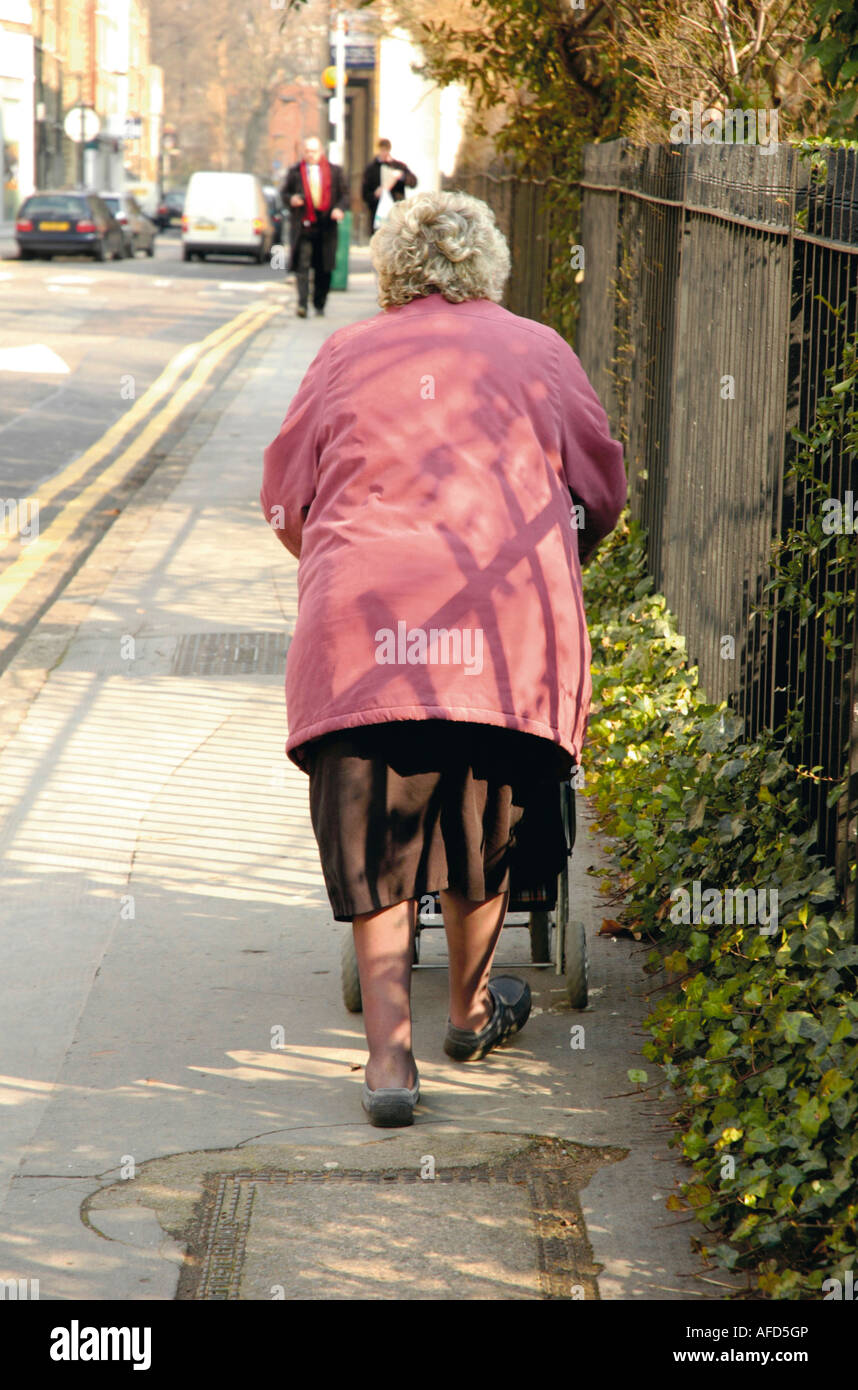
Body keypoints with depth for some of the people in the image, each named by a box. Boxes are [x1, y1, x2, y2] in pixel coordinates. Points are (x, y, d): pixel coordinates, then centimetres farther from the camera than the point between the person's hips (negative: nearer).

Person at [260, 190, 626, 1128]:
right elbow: (603, 496, 24)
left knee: (372, 839, 4)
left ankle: (388, 1050, -6)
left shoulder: (342, 357, 16)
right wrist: (554, 570, 42)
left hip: (359, 624, 0)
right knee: (484, 818, 18)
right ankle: (472, 1009, 34)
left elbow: (283, 505, 21)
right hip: (507, 619, 0)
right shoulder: (537, 351, 16)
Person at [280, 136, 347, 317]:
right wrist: (291, 199, -10)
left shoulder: (334, 171, 8)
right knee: (302, 265, -12)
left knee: (324, 268, 7)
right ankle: (302, 304, -16)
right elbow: (284, 192, 13)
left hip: (326, 226, 2)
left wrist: (340, 209, -8)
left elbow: (344, 194, 12)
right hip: (303, 226, -2)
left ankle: (319, 304, 21)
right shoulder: (295, 172, 6)